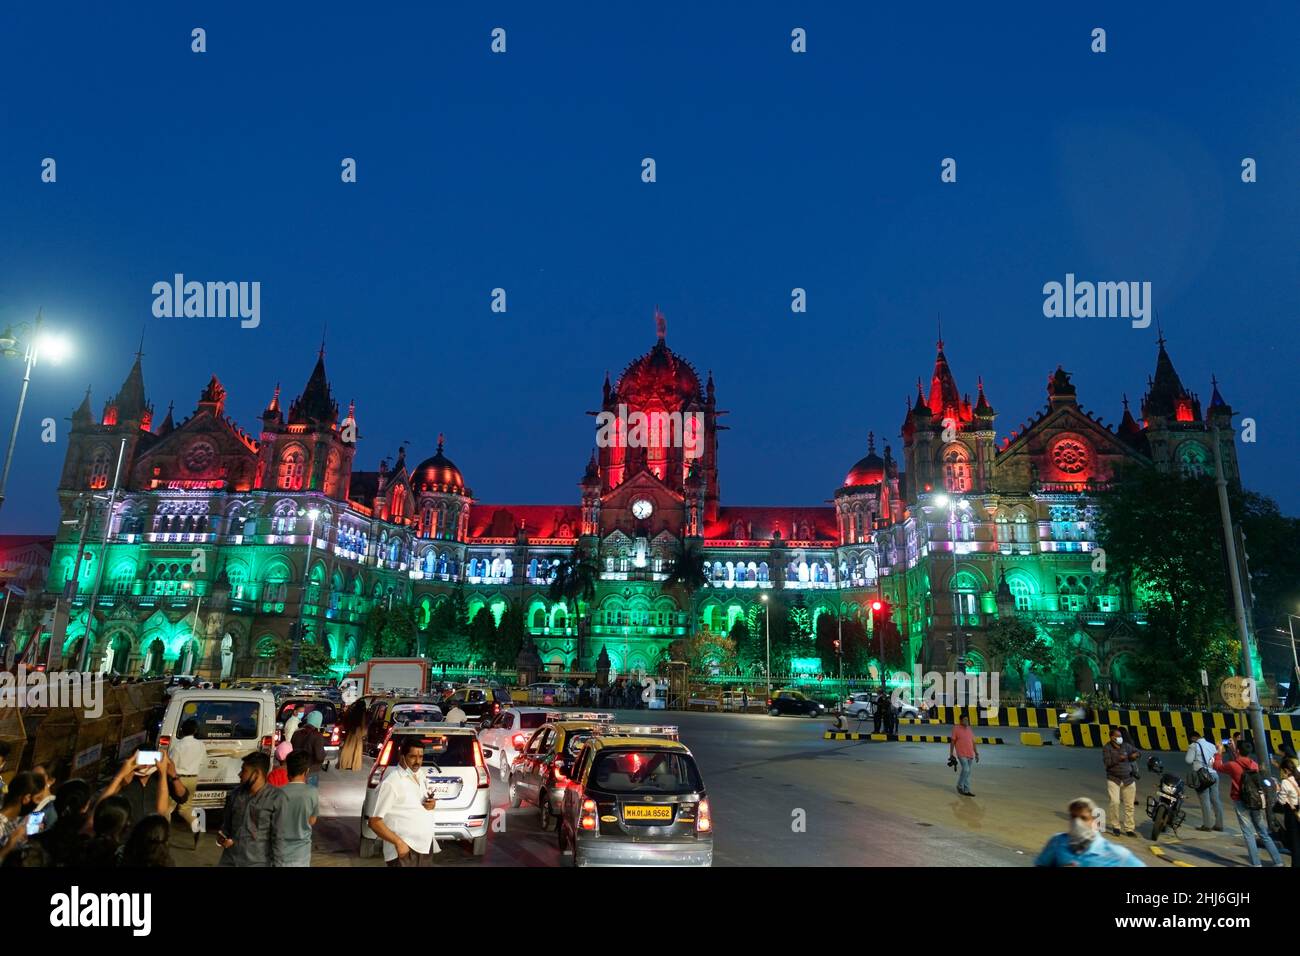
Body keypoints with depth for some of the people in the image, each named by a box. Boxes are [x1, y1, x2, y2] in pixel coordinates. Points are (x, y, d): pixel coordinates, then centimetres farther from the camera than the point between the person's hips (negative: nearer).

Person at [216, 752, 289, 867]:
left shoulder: (277, 798, -13)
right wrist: (222, 837, -4)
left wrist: (277, 865, -12)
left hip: (257, 863, -5)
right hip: (229, 860, 5)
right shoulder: (236, 793, 4)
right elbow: (227, 823, 17)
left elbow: (278, 837, -11)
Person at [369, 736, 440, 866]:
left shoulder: (420, 776, 9)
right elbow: (375, 822, -15)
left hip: (426, 847, 7)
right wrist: (398, 842, -23)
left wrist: (432, 804, 2)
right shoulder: (391, 782, -14)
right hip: (405, 851, -7)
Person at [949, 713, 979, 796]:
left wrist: (976, 754, 11)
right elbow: (952, 742, -3)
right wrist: (951, 754, -5)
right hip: (961, 754, -6)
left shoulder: (970, 729, 11)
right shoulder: (956, 729, -5)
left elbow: (973, 742, 16)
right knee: (966, 769, -16)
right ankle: (960, 786, 4)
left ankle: (966, 790, 16)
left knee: (968, 772, 8)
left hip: (970, 754, 6)